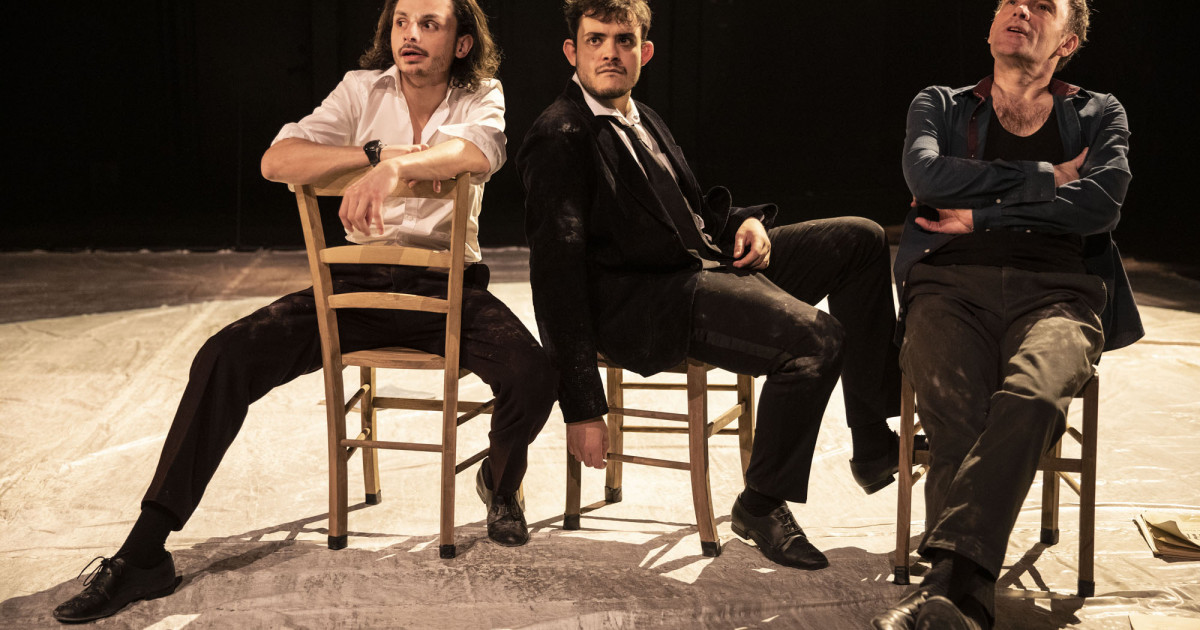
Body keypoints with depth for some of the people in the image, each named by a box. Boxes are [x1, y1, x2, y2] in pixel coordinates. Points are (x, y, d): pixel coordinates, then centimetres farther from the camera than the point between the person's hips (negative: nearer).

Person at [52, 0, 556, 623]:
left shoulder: (481, 97, 1)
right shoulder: (363, 90, 4)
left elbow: (477, 152, -25)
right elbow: (276, 161, -9)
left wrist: (396, 165, -43)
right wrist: (376, 150, -18)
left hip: (448, 285, -1)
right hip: (359, 281, 2)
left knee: (533, 375, -29)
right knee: (224, 358, -19)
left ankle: (500, 482, 8)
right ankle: (143, 554, -12)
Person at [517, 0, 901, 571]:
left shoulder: (642, 120, 19)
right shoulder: (560, 138, -11)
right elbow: (557, 274, -18)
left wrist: (746, 222, 5)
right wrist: (582, 407, -23)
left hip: (707, 264, 10)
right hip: (643, 307, -10)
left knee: (860, 239, 8)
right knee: (814, 337, -29)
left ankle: (875, 440, 12)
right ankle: (761, 506, -7)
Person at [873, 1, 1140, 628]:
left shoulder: (1099, 115, 24)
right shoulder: (939, 105, 25)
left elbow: (1100, 204, 3)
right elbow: (927, 177, 2)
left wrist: (981, 214, 1)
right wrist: (1045, 178, 5)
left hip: (1057, 290, 0)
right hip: (953, 284, 1)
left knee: (1029, 397, -36)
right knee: (957, 417, -31)